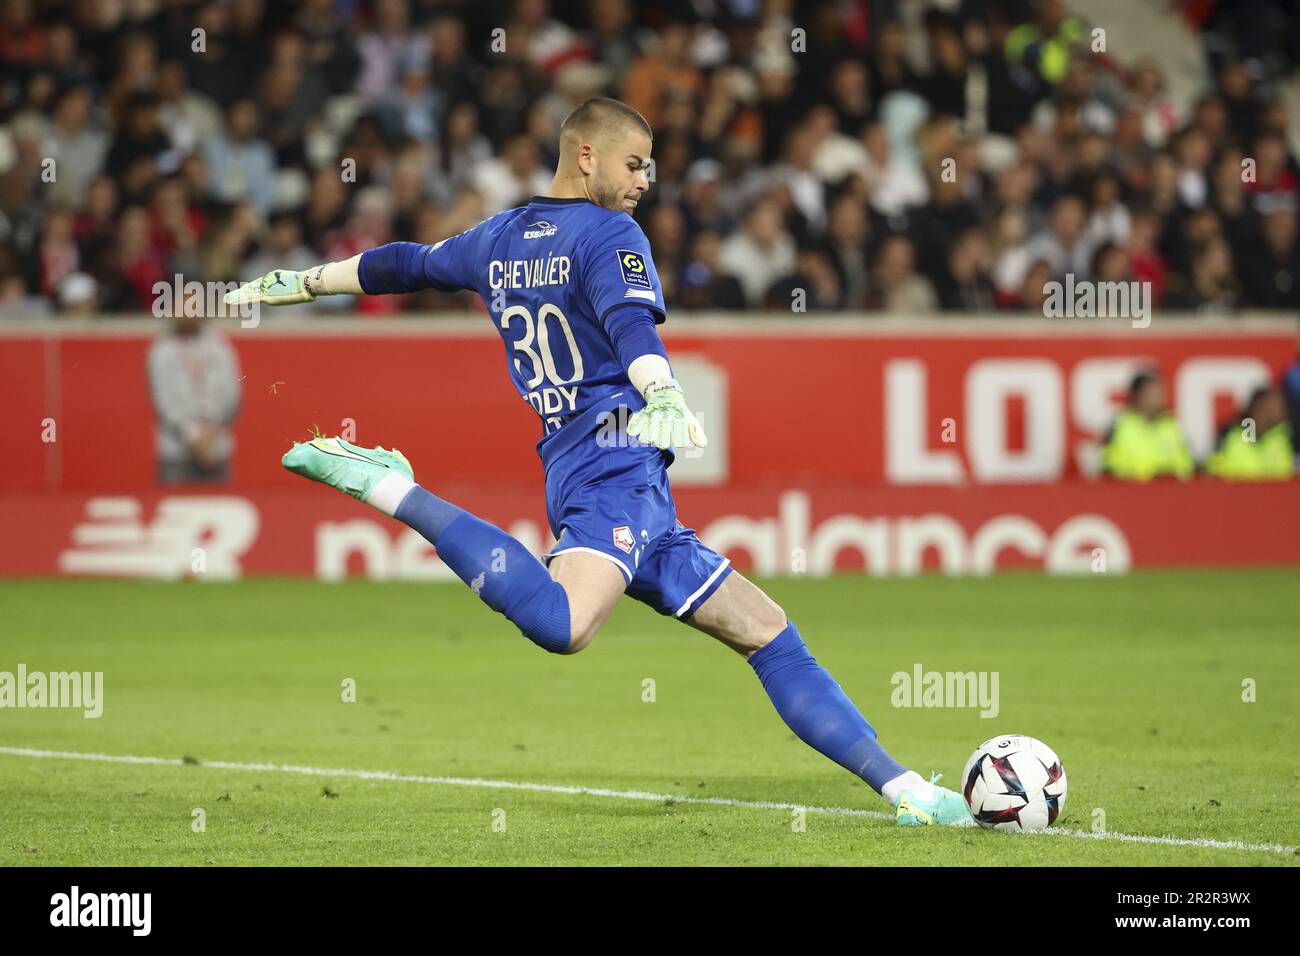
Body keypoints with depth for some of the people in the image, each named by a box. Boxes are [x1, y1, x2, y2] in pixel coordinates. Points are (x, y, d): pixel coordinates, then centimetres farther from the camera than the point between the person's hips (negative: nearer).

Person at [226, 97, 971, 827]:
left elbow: (403, 264, 36)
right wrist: (665, 396, -39)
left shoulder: (498, 240, 22)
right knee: (564, 626, -37)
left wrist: (299, 284, 50)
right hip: (616, 464, -10)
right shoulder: (608, 234, -2)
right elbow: (632, 324, -22)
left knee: (766, 630, 10)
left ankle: (902, 787, 5)